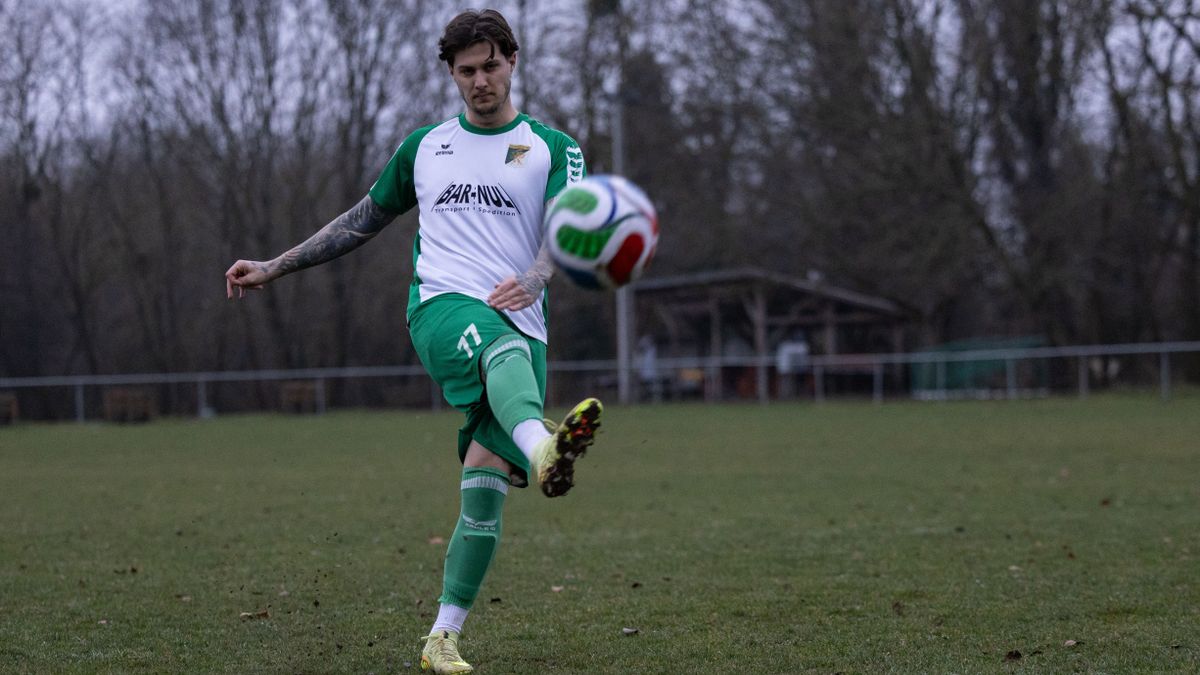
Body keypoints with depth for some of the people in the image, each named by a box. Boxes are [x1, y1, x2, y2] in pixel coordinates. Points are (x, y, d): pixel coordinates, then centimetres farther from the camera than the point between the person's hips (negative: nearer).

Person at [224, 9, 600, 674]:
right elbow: (364, 220, 31)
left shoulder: (552, 147, 12)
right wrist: (272, 267, 28)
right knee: (505, 350, -39)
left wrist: (532, 280, -27)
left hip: (520, 321, 1)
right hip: (441, 306, 0)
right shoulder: (424, 146, 21)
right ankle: (541, 448, -72)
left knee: (485, 484, -12)